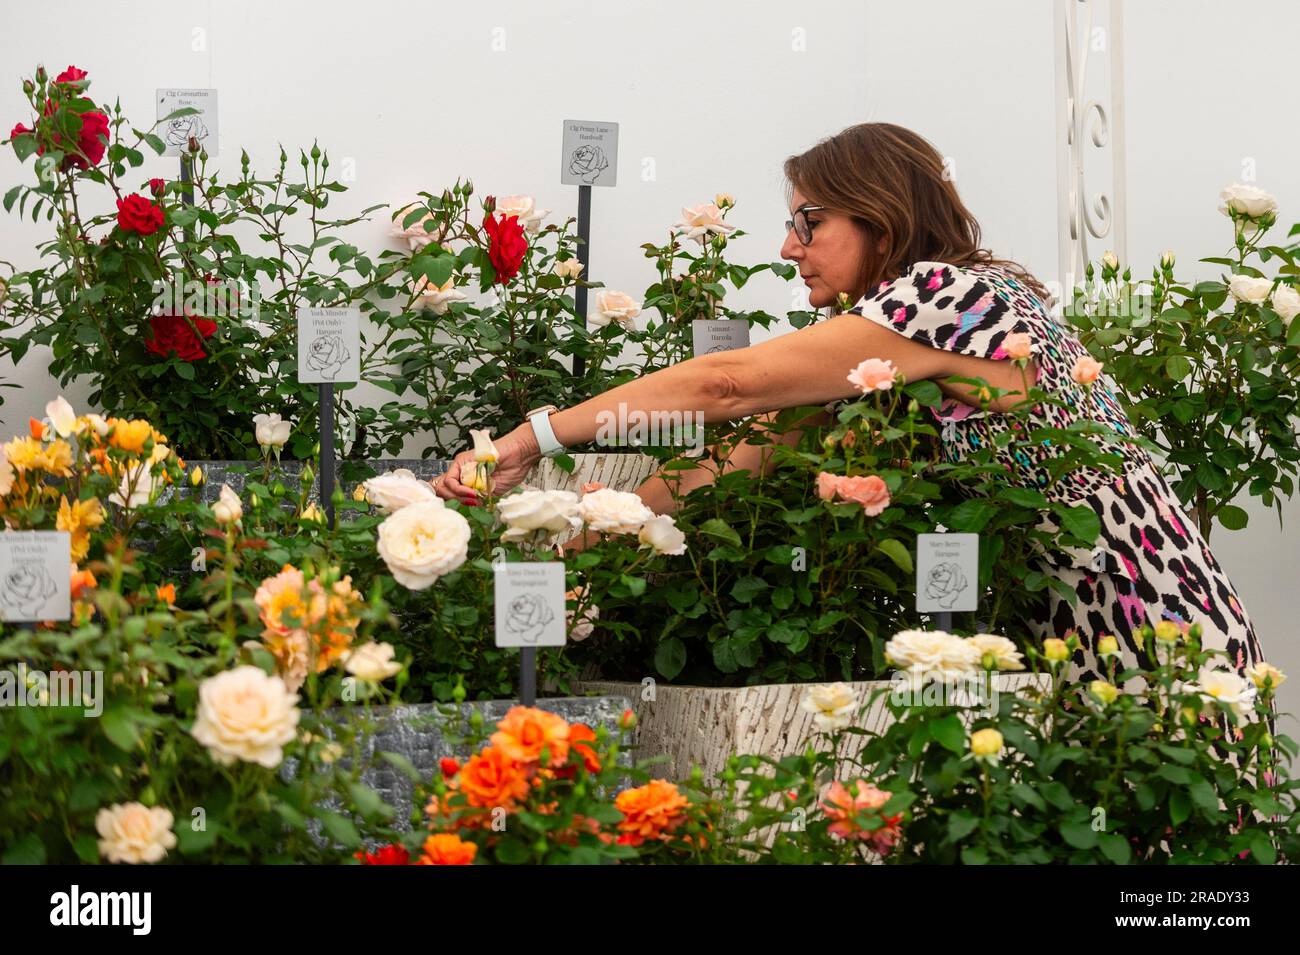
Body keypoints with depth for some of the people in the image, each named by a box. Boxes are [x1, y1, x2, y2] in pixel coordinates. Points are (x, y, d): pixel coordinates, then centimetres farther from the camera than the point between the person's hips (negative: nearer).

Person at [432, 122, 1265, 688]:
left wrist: (532, 440, -15)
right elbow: (757, 449, 8)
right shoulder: (884, 352, 13)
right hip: (1063, 636, 9)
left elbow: (725, 386, -18)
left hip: (1152, 633, -9)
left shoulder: (950, 294, -16)